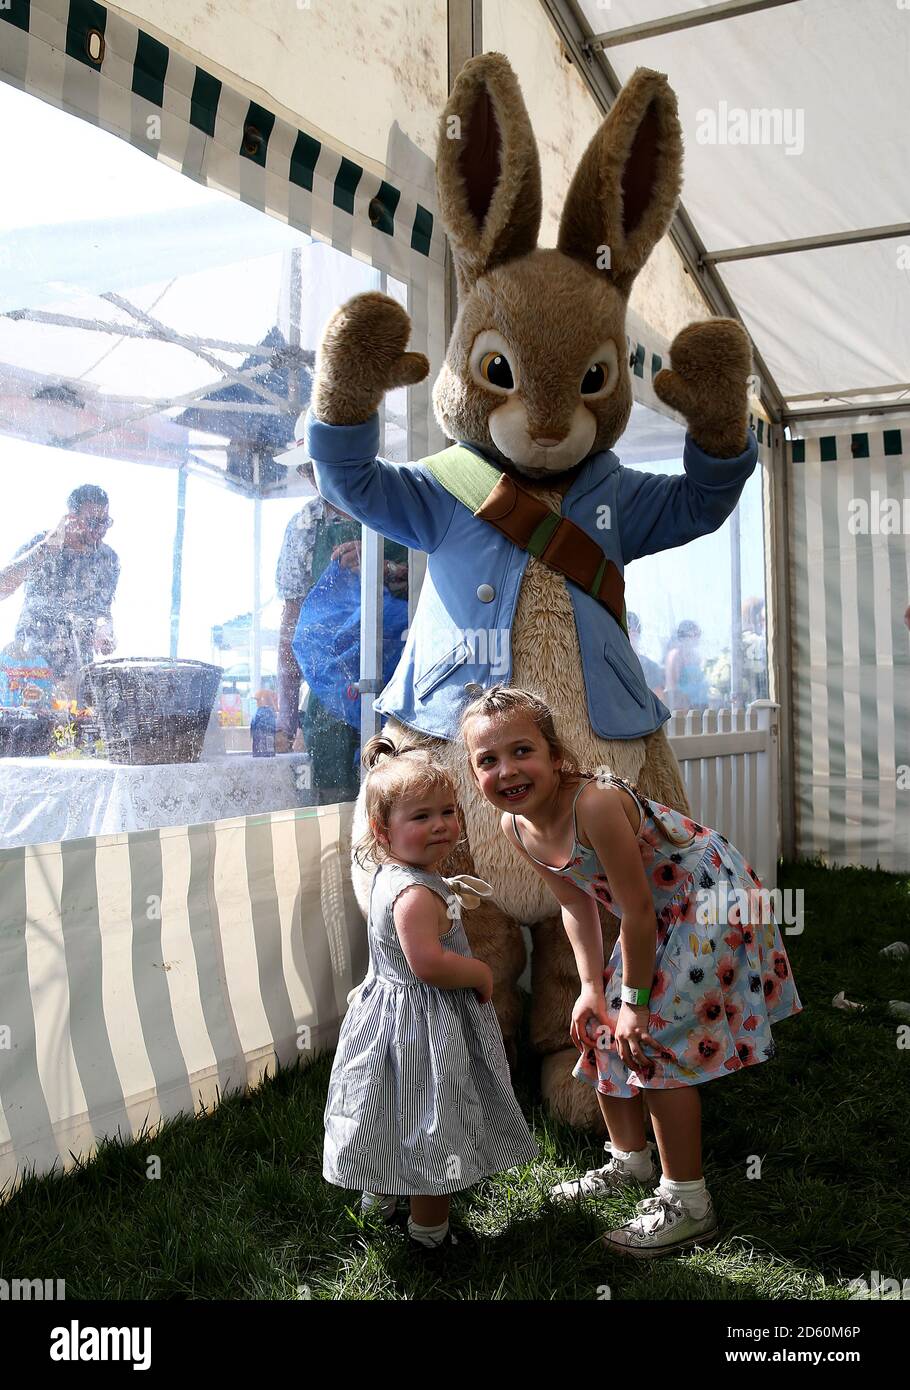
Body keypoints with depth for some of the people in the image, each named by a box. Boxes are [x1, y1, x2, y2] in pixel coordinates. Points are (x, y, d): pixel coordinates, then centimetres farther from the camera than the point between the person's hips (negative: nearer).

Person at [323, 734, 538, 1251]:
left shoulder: (390, 876, 3)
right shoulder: (417, 893, -28)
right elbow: (428, 963, -35)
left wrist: (448, 893, 13)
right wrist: (480, 973, -20)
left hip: (391, 1009, 10)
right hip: (423, 1031, -10)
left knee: (399, 1119, 28)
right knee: (433, 1125, 7)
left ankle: (380, 1196, 48)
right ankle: (430, 1228, 24)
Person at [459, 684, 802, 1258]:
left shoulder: (594, 802, -35)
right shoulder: (517, 827, -10)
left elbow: (636, 909, -28)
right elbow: (577, 904, 3)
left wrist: (634, 999, -18)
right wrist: (593, 988, 1)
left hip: (710, 898, -8)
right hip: (659, 913, 9)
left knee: (656, 1040, -10)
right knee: (598, 1027, 13)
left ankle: (688, 1203, 6)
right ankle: (630, 1158, 35)